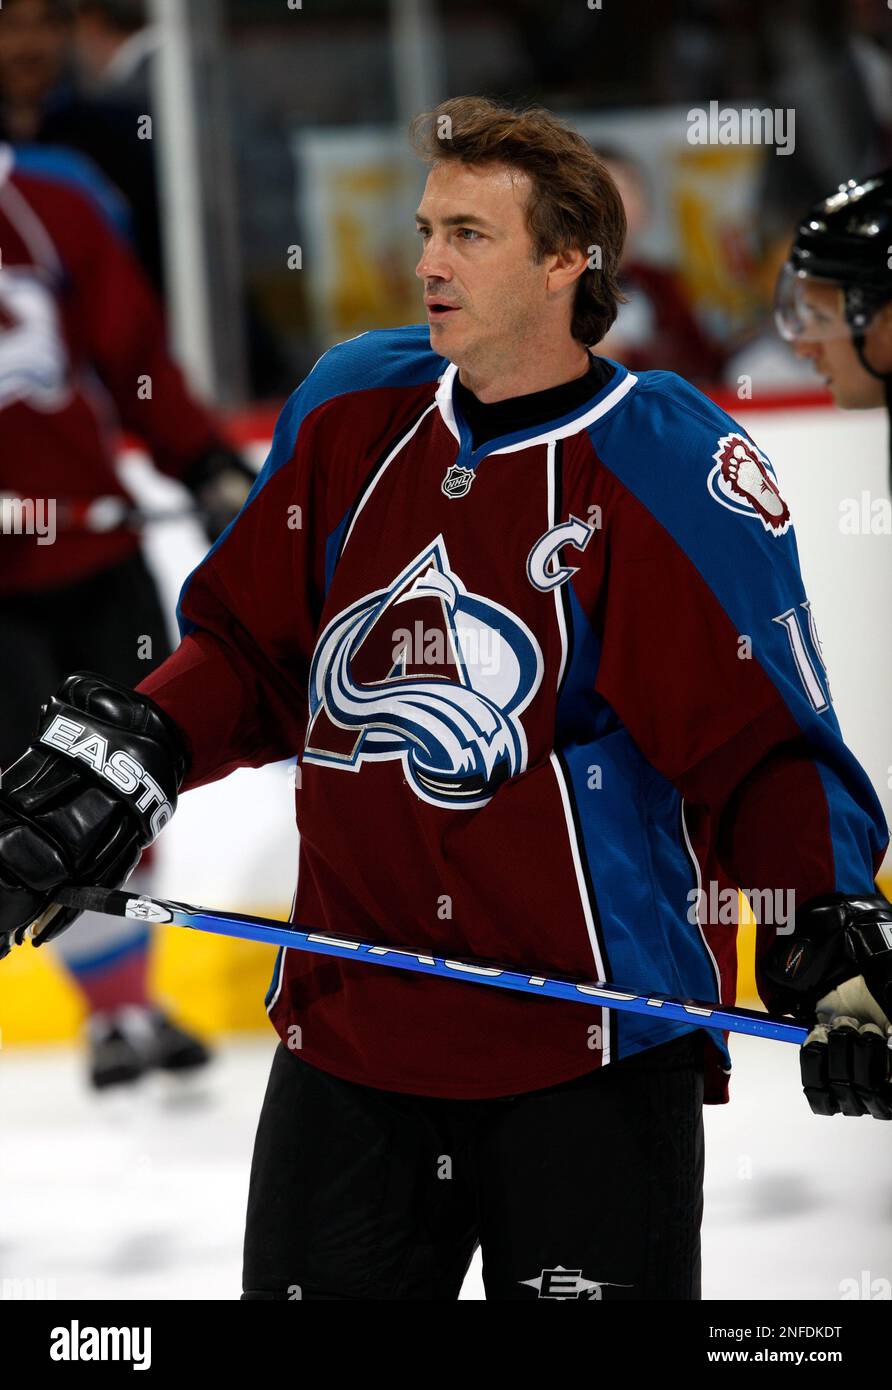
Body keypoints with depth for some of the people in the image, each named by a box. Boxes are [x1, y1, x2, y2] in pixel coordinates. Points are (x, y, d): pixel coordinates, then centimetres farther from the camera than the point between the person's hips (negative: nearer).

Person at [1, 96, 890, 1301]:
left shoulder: (675, 471, -10)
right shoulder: (351, 409, 7)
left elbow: (761, 745, -10)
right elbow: (253, 646, 17)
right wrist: (122, 752, 2)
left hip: (590, 1053, -5)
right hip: (348, 1023, 5)